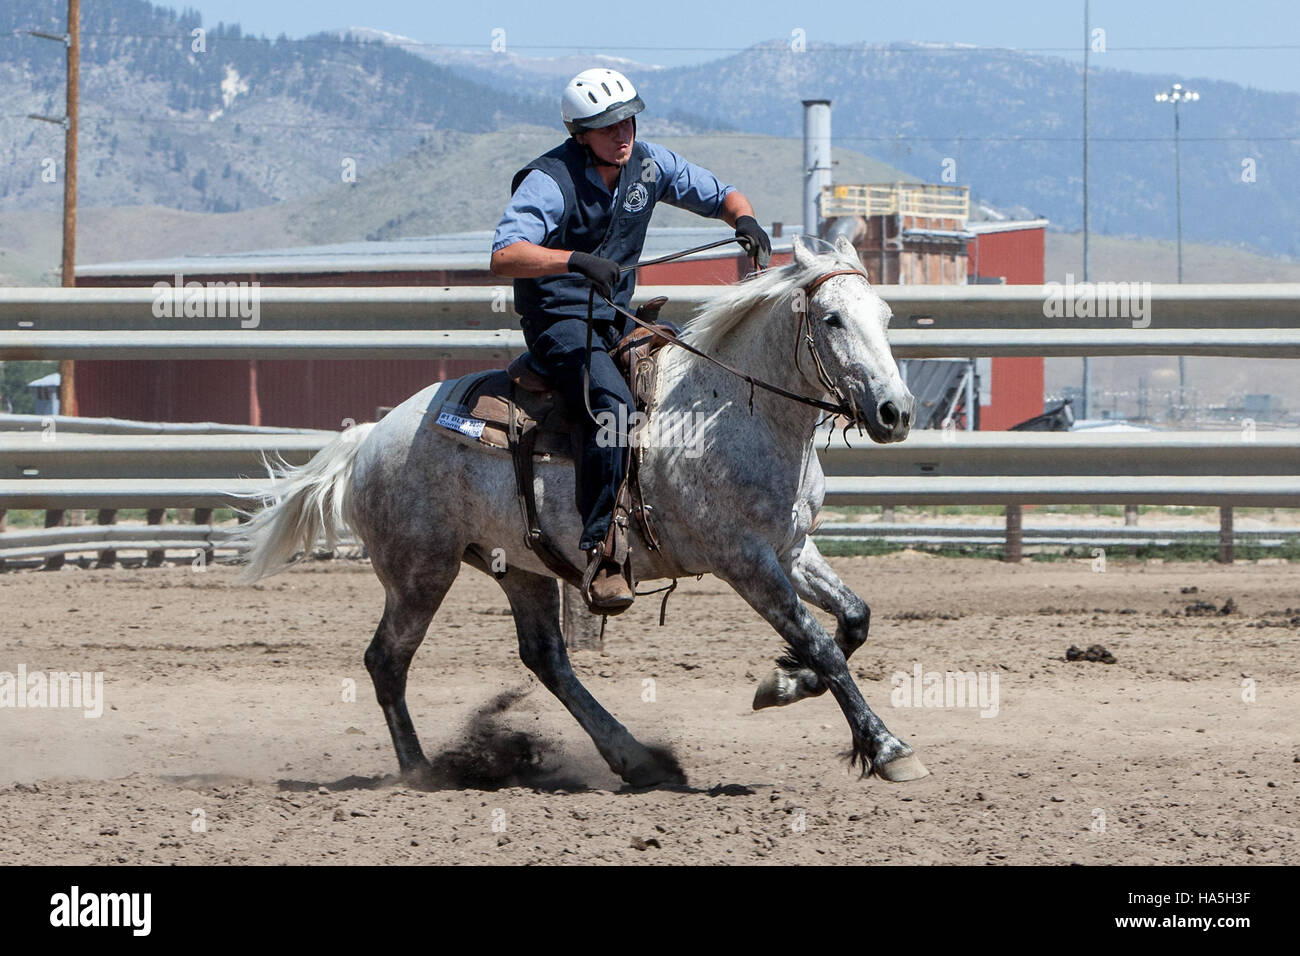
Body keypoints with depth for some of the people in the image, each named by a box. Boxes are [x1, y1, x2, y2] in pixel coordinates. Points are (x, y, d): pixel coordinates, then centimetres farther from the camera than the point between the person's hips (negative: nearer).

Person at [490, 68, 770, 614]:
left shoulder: (648, 163, 1)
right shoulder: (549, 181, -19)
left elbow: (719, 196, 13)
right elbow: (503, 257, -32)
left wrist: (744, 219, -11)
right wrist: (576, 260, -45)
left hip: (618, 318, 8)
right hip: (558, 321, -8)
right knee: (613, 406, -32)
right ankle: (601, 553, -34)